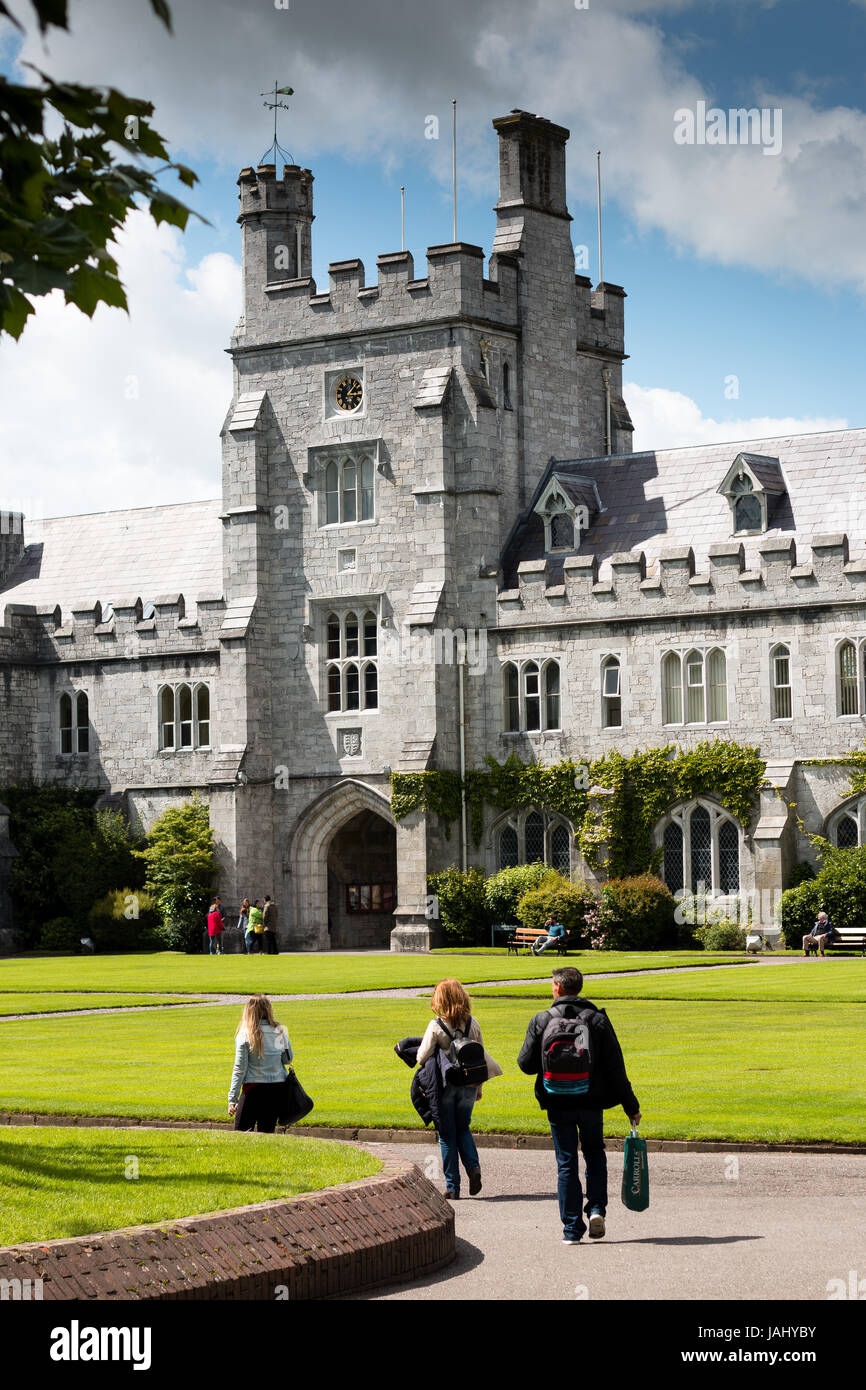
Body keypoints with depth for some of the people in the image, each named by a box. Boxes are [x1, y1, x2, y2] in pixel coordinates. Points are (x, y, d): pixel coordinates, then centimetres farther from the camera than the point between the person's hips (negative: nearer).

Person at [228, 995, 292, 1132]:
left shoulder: (244, 1035, -7)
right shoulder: (280, 1031, 1)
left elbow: (240, 1069, -8)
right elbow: (288, 1059, 9)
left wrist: (232, 1099, -6)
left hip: (254, 1088, -4)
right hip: (278, 1088, 4)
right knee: (267, 1132, 9)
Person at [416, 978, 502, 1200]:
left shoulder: (436, 1026, -13)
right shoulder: (472, 1024, -1)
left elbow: (422, 1057, -14)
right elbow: (480, 1056, 5)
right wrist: (479, 1086, 16)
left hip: (445, 1086, -3)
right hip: (468, 1086, 3)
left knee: (447, 1135, 6)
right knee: (463, 1129, 20)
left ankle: (452, 1187, 7)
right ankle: (473, 1166, -5)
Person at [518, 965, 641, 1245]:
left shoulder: (541, 1021, -5)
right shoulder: (597, 1020, -3)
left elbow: (526, 1063, -3)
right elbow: (615, 1067, -3)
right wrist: (631, 1106, 2)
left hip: (558, 1104, -1)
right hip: (591, 1102, 1)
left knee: (567, 1164, 6)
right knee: (595, 1155, 21)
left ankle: (572, 1228, 5)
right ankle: (596, 1209, 3)